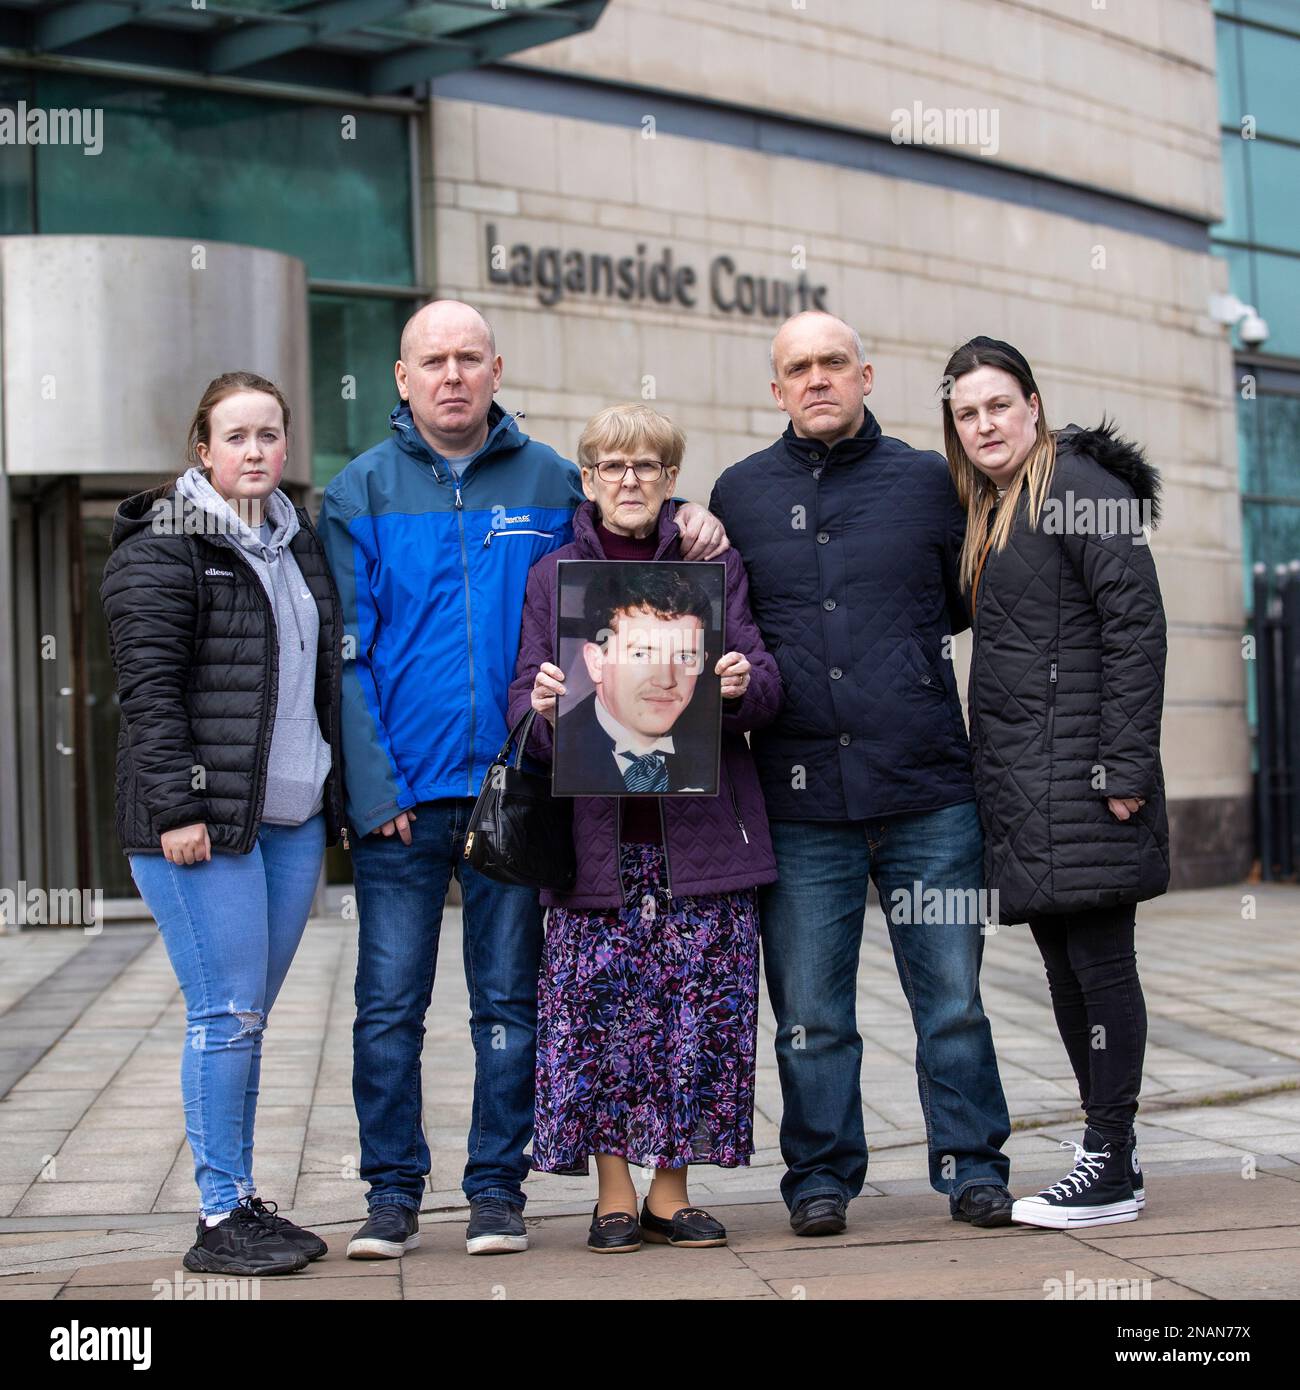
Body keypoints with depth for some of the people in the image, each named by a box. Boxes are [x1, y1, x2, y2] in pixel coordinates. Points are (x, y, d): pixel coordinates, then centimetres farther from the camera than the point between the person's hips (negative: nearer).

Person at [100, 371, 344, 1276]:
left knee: (248, 1014, 12)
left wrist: (334, 794, 18)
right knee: (227, 1014, -6)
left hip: (292, 818, 7)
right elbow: (149, 689, -12)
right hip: (203, 822, -7)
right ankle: (220, 1218, 1)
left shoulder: (298, 540, 17)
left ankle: (243, 1199, 19)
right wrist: (176, 810, -18)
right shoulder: (162, 550, -6)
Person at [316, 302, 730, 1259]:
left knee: (509, 1001, 7)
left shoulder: (552, 483, 7)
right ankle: (393, 1193, 14)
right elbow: (347, 651, -1)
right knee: (389, 1004, 2)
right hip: (400, 794, -1)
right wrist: (373, 784, -10)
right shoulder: (361, 492, 3)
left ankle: (498, 1188, 17)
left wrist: (692, 529, -2)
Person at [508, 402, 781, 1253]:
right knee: (599, 1009, -2)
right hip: (597, 833, 0)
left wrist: (745, 683, -19)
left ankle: (673, 1190, 13)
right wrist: (542, 706, -19)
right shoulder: (553, 577, 10)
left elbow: (766, 686, 4)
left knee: (699, 1010, 0)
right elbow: (525, 699, 4)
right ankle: (614, 1196, 10)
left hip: (701, 830, 0)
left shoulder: (715, 566, 9)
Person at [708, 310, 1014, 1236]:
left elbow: (967, 601, 18)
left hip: (928, 790, 0)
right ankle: (821, 1177, 17)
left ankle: (973, 1167, 17)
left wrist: (897, 641, 7)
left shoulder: (927, 481, 8)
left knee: (953, 999, 4)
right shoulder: (739, 493, 11)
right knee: (811, 1013, 5)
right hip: (799, 800, 1)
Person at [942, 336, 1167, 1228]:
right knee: (1066, 966, 11)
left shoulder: (1077, 487, -7)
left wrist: (1127, 766, -19)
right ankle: (1110, 1153, 19)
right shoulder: (991, 511, 19)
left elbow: (1136, 625, -14)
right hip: (1019, 778, 9)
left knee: (1099, 960, -5)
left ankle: (1111, 1170, -1)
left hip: (1078, 771, -9)